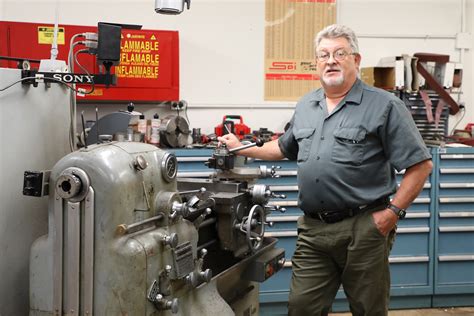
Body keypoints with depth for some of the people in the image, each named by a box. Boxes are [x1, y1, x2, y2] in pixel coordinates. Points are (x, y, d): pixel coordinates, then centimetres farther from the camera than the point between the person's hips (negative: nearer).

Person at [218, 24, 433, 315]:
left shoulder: (385, 106, -6)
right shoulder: (305, 107, 13)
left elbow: (420, 165, -7)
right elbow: (285, 148, 30)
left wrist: (393, 212, -13)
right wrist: (241, 149, 27)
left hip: (363, 228, -5)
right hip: (313, 228, 5)